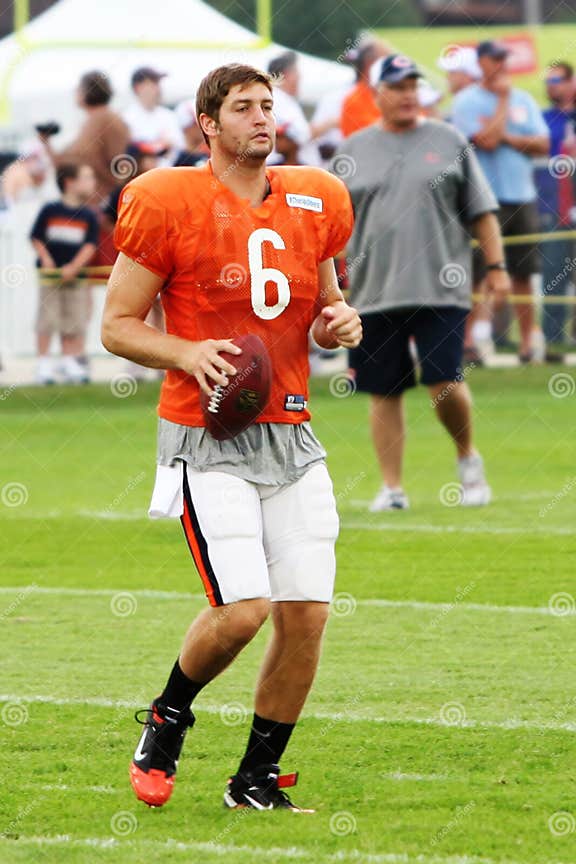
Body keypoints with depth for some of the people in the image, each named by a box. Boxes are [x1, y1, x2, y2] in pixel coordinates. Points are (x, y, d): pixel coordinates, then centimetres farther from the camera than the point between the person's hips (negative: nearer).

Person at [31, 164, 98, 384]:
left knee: (74, 323, 5)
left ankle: (69, 362, 15)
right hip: (50, 274, -2)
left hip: (75, 275, 2)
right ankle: (44, 364, 6)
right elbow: (36, 238, 2)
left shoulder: (88, 216, 1)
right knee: (47, 319, 0)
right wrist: (45, 258, -11)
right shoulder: (50, 211, -4)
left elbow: (90, 245, -3)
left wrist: (74, 267, -14)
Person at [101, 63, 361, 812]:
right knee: (243, 607, -17)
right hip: (207, 440, -5)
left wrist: (341, 324, 1)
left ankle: (257, 779, 15)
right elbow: (117, 326, -3)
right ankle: (168, 720, 13)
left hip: (290, 435, 6)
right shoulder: (169, 206, -7)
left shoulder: (313, 204, 10)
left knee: (308, 612, -2)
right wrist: (187, 353, -20)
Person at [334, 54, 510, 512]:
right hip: (374, 293, 2)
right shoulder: (353, 149, 9)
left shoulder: (448, 141, 6)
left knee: (446, 383, -10)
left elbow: (481, 210, 8)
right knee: (384, 392, 3)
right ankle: (392, 487, 10)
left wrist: (496, 265, 0)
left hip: (440, 288, -2)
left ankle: (468, 457, 16)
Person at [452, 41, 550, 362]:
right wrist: (503, 100, -7)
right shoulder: (467, 101, -2)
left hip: (522, 198, 5)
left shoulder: (524, 100, 13)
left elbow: (543, 144, 5)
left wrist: (506, 136, -7)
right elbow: (487, 141, -16)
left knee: (523, 274, 6)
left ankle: (527, 342, 10)